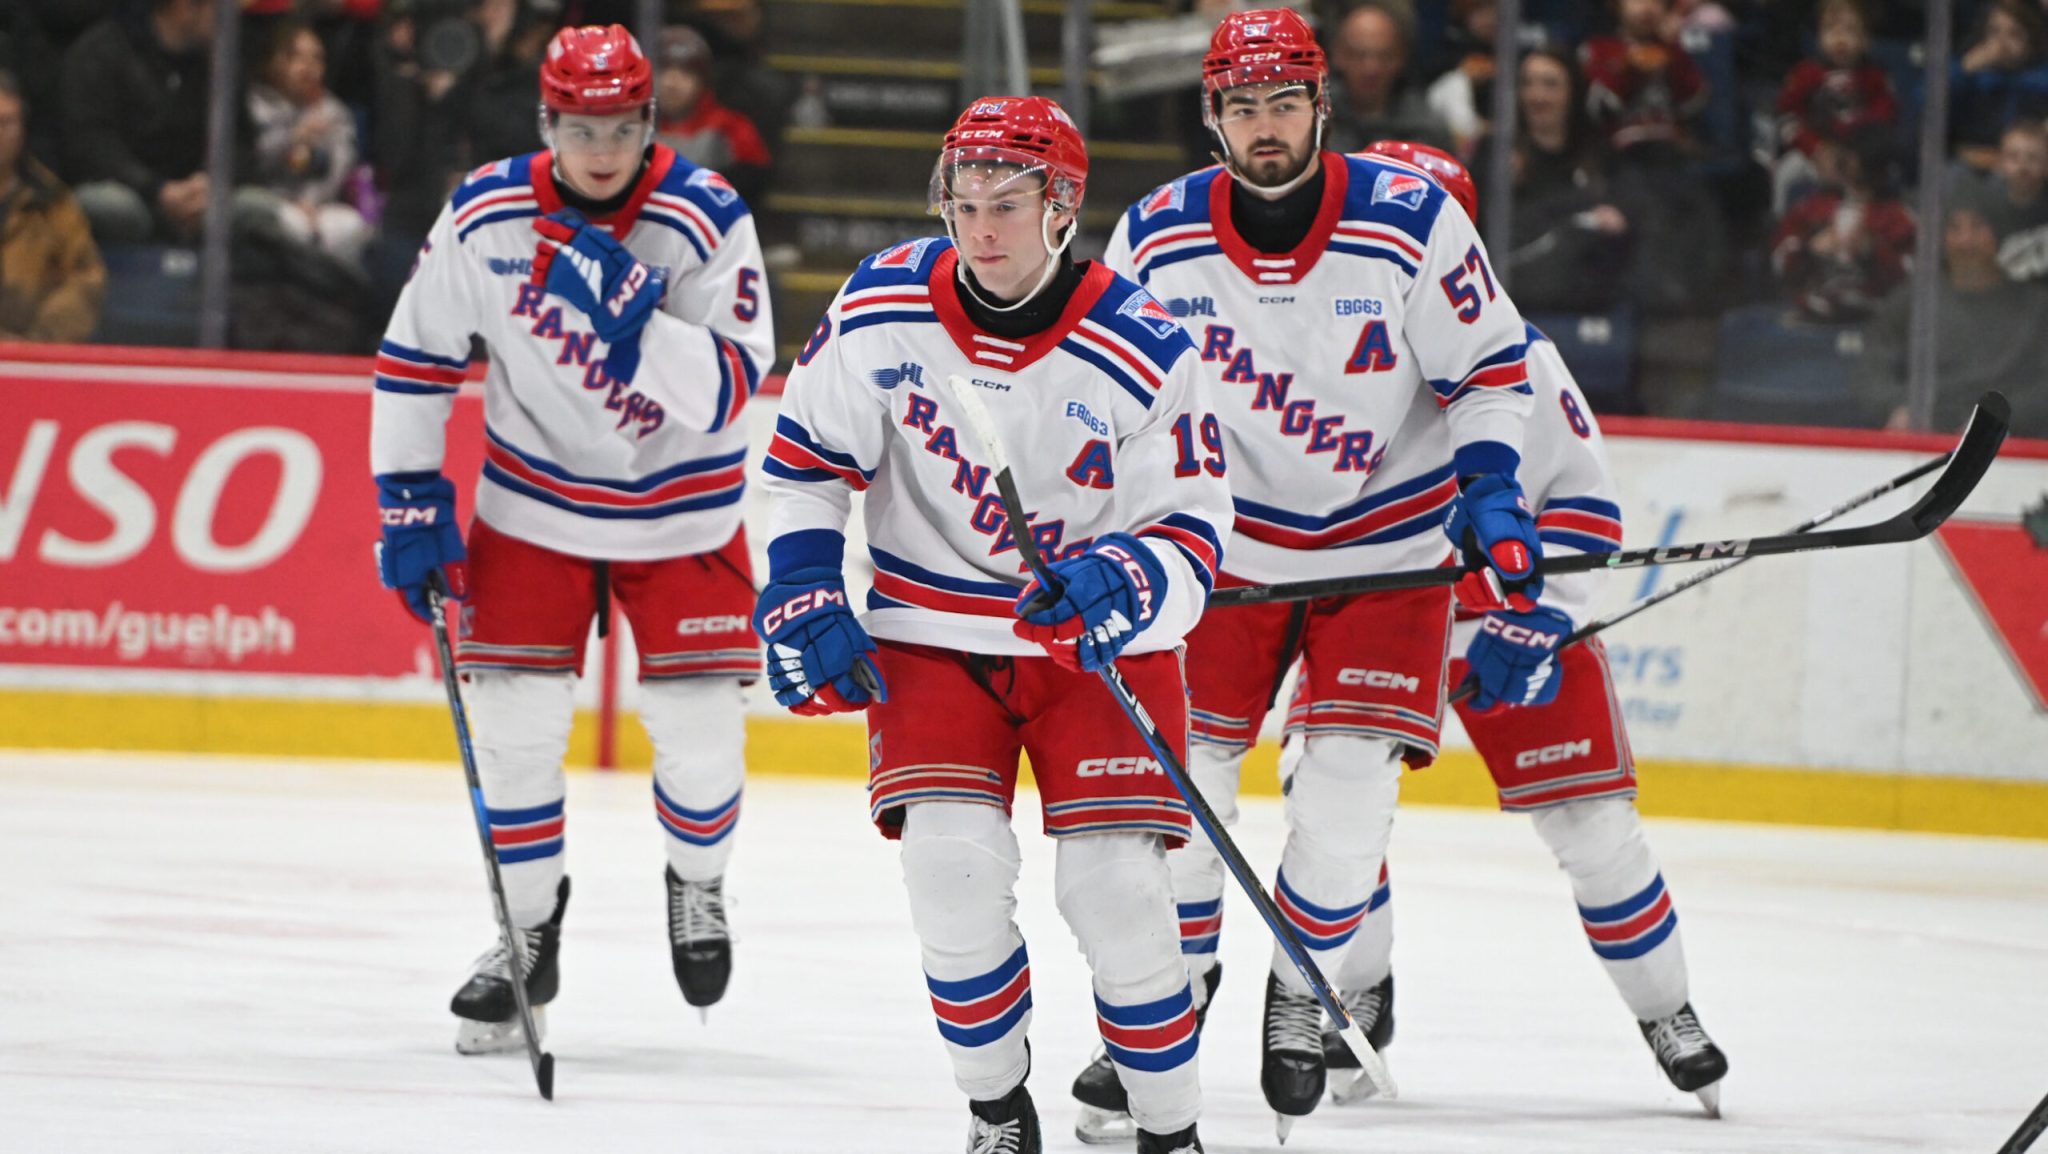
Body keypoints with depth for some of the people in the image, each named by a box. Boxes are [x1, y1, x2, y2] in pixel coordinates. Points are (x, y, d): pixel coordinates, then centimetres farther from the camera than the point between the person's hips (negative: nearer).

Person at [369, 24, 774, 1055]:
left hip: (681, 511, -1)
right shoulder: (486, 218, -13)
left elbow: (726, 390, -25)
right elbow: (415, 356, 0)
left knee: (699, 728, -2)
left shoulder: (709, 220, -19)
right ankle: (529, 921, 17)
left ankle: (697, 884, 29)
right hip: (535, 498, 1)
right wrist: (410, 498, -3)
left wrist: (635, 321, -38)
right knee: (513, 718, -3)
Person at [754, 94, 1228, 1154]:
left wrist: (1117, 586, -33)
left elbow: (1191, 533, -13)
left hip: (1098, 643, -2)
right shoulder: (881, 310, -9)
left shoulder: (1143, 353, -16)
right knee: (952, 864, -17)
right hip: (933, 632, 2)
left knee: (1114, 883, -13)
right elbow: (806, 461, 4)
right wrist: (805, 600, -5)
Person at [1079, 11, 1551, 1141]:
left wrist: (1491, 491, -18)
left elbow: (1489, 371, -6)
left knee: (1350, 783, -9)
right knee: (1181, 769, -2)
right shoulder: (1158, 235, -10)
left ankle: (1300, 992, 13)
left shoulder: (1415, 220, -16)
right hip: (1225, 537, 2)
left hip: (1387, 540, -2)